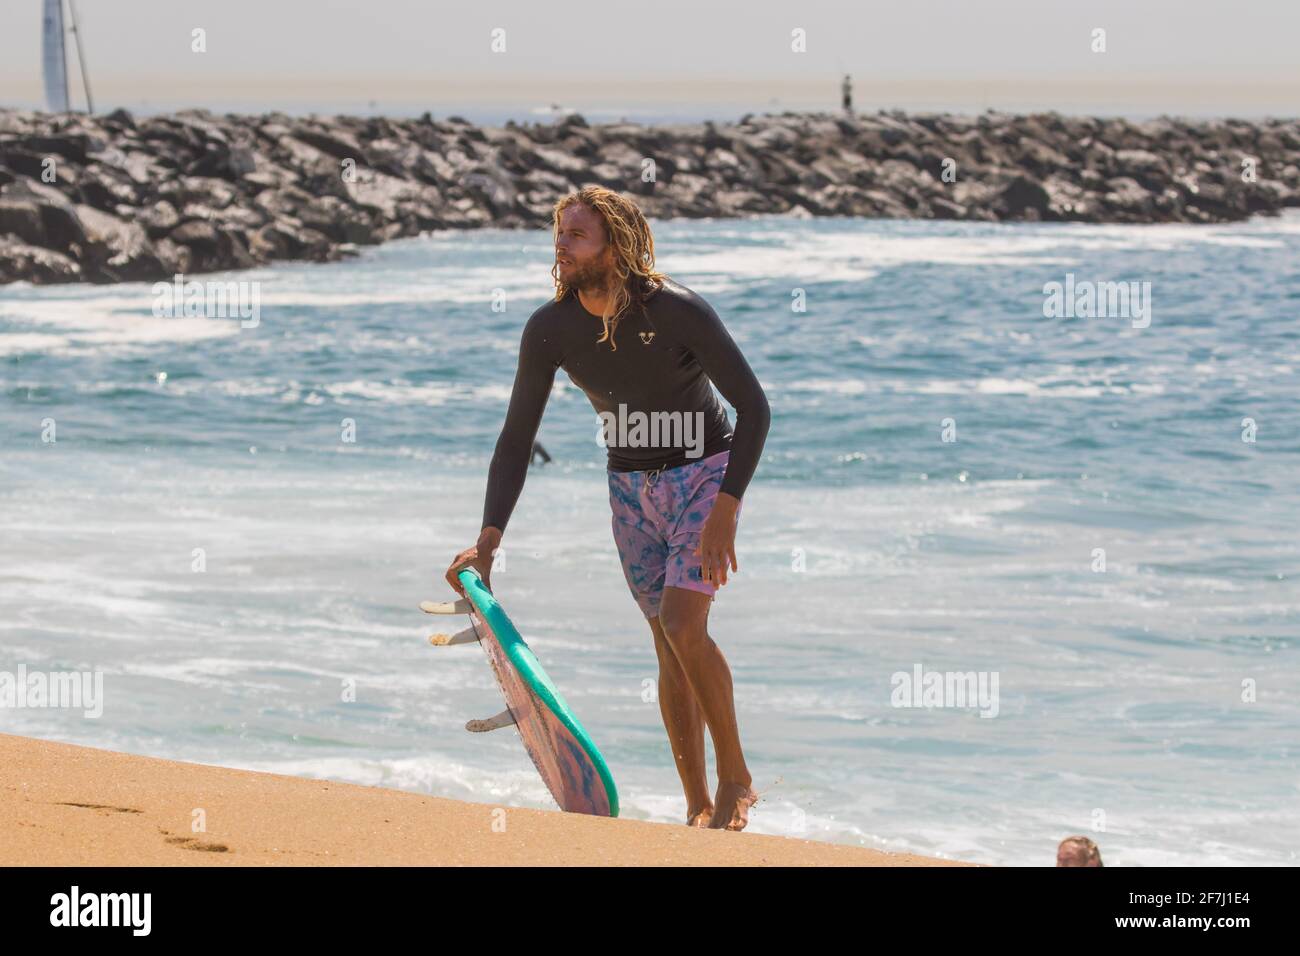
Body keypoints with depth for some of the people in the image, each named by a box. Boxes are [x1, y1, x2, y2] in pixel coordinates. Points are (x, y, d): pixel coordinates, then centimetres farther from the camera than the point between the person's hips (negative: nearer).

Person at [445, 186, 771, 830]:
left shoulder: (677, 311, -25)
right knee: (669, 649, 5)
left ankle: (736, 779, -2)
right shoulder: (550, 328, -12)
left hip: (703, 473, -4)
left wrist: (724, 513, -28)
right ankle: (698, 807, 11)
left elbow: (754, 407, -20)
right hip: (630, 486, 4)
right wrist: (488, 541, -15)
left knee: (682, 625, -19)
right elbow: (516, 439, -5)